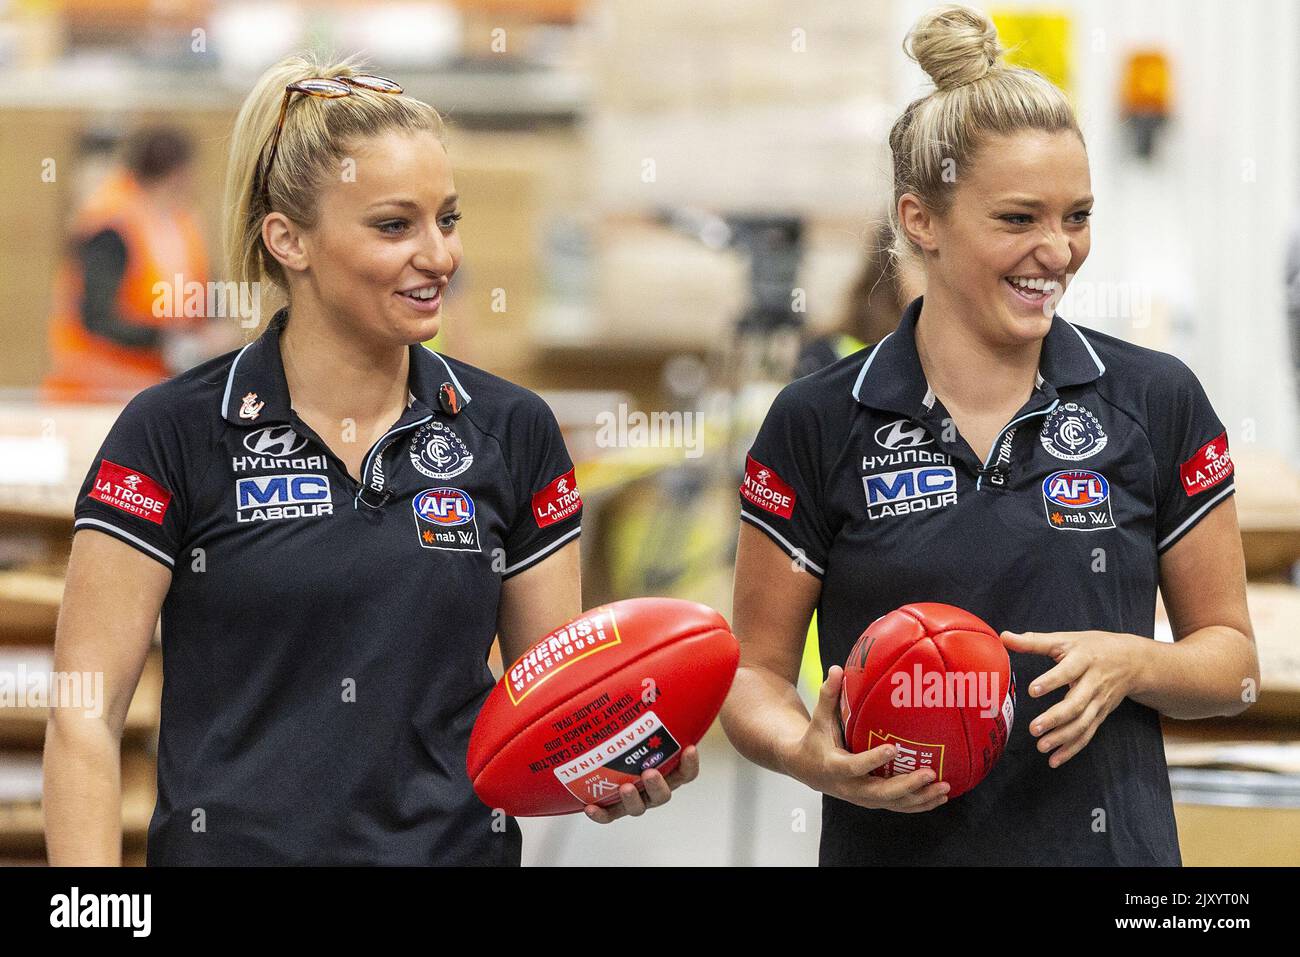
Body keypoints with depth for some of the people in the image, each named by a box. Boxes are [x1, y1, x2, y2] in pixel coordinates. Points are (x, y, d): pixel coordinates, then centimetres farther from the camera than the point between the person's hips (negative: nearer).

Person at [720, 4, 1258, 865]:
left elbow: (1233, 660, 5)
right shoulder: (818, 425, -3)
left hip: (1110, 840, 1)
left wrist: (1130, 664, -14)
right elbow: (756, 673, 2)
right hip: (894, 843, 0)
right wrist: (807, 755, -19)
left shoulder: (1156, 401, 0)